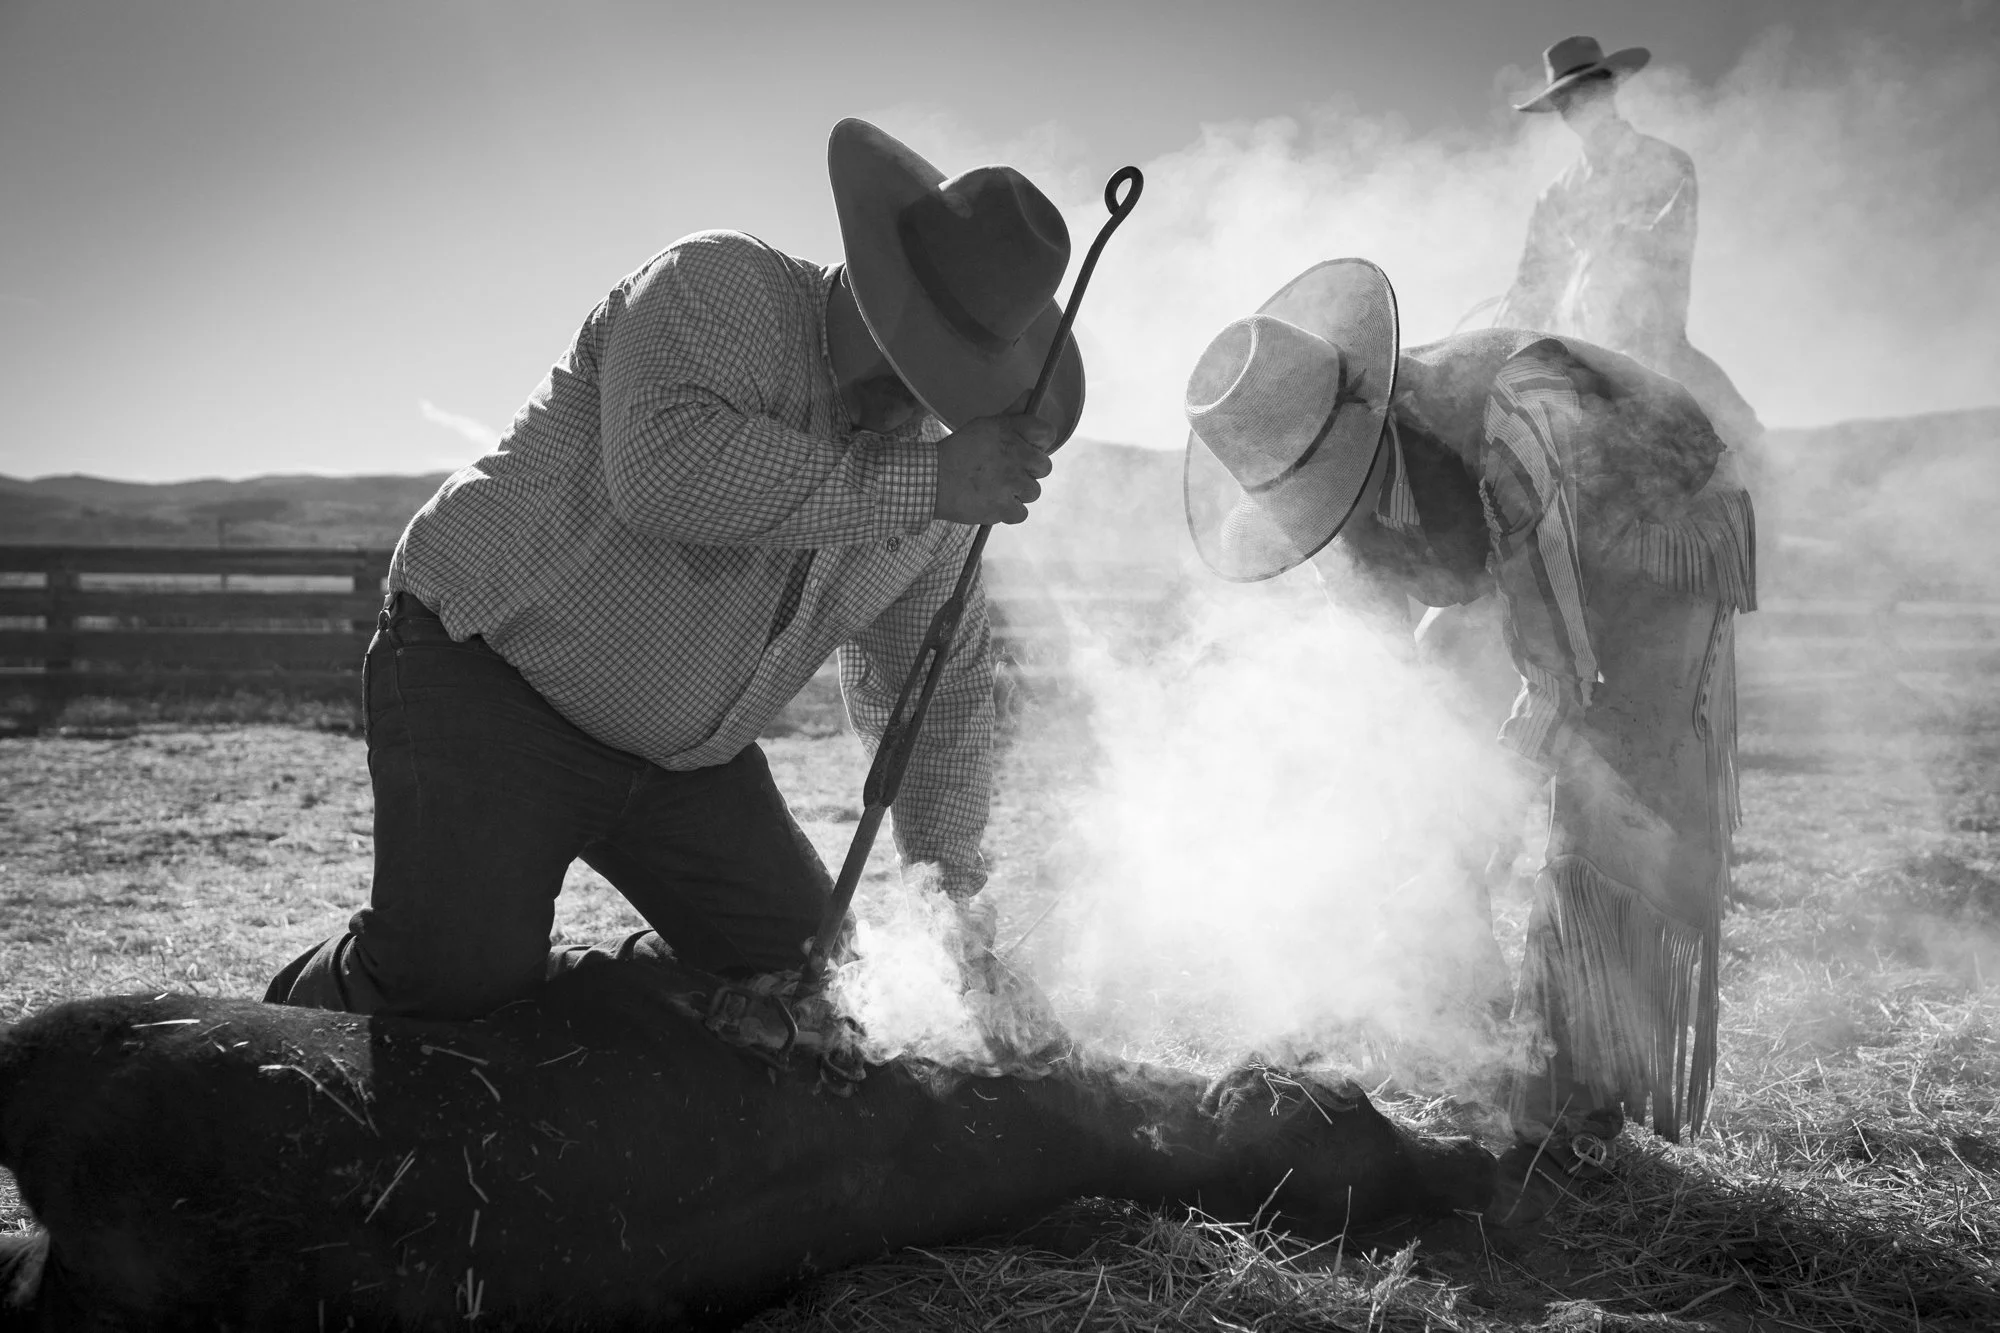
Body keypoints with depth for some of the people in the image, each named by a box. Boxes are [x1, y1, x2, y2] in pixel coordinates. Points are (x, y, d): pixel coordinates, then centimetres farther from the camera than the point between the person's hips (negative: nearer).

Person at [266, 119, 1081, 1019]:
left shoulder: (937, 449, 3)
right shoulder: (719, 287, -17)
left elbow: (939, 686, 15)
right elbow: (664, 471, -38)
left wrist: (948, 883, 14)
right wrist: (926, 487, -33)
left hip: (683, 764, 7)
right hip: (488, 667, -6)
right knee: (458, 972, -23)